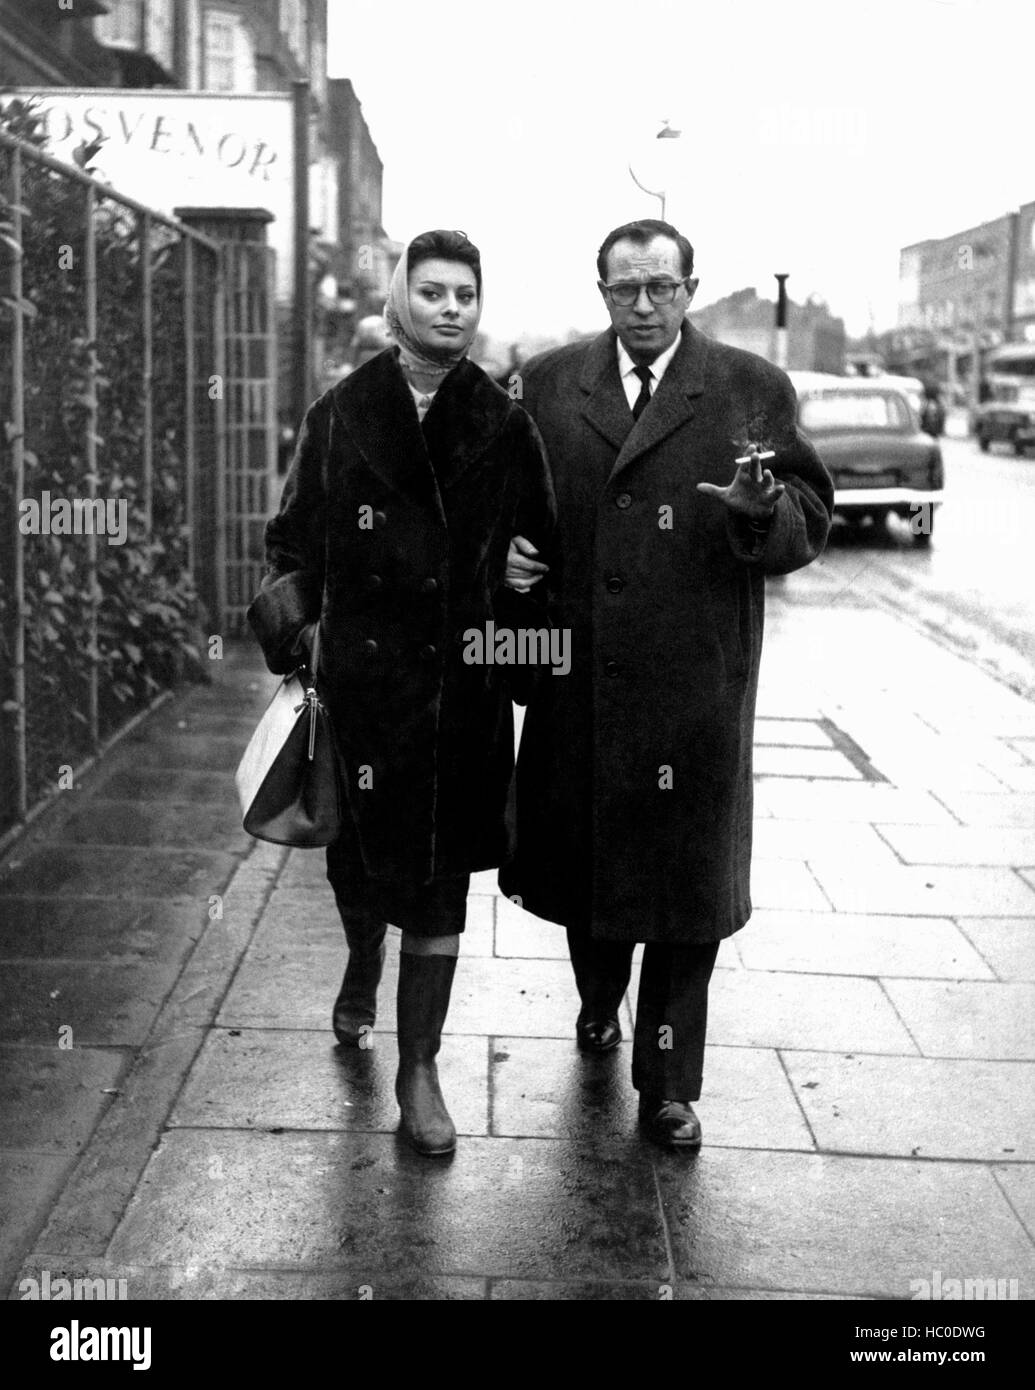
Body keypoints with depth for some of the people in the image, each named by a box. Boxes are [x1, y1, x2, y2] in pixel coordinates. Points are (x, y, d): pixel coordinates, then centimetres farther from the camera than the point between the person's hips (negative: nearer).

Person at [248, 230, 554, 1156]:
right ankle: (364, 970, 46)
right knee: (362, 854, 10)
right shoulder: (341, 417, 2)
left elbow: (544, 549, 11)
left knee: (441, 879, 4)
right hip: (363, 677, 0)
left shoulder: (506, 427, 4)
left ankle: (420, 1070, 16)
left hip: (467, 687, 0)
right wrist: (294, 618, -5)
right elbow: (295, 539, 5)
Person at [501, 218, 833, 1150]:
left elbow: (810, 524, 1)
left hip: (695, 690, -2)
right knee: (582, 859, 15)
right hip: (577, 681, 2)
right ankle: (599, 1003, 43)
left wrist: (761, 510, -20)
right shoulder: (549, 383, 8)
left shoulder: (753, 390, 2)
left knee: (686, 881, 4)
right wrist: (505, 550, -6)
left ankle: (669, 1087, 17)